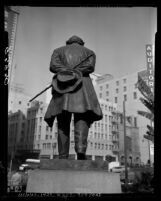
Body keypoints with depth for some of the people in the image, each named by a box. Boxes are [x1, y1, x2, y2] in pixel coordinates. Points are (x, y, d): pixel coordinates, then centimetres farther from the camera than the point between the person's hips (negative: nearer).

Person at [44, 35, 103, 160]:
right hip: (83, 86, 0)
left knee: (63, 124, 2)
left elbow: (53, 65, 3)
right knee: (82, 120, -4)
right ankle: (81, 149, -28)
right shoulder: (89, 52, 24)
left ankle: (63, 157, -5)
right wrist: (75, 72, -2)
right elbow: (90, 66, 0)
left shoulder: (59, 50, 25)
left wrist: (65, 72, -6)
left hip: (63, 86, 1)